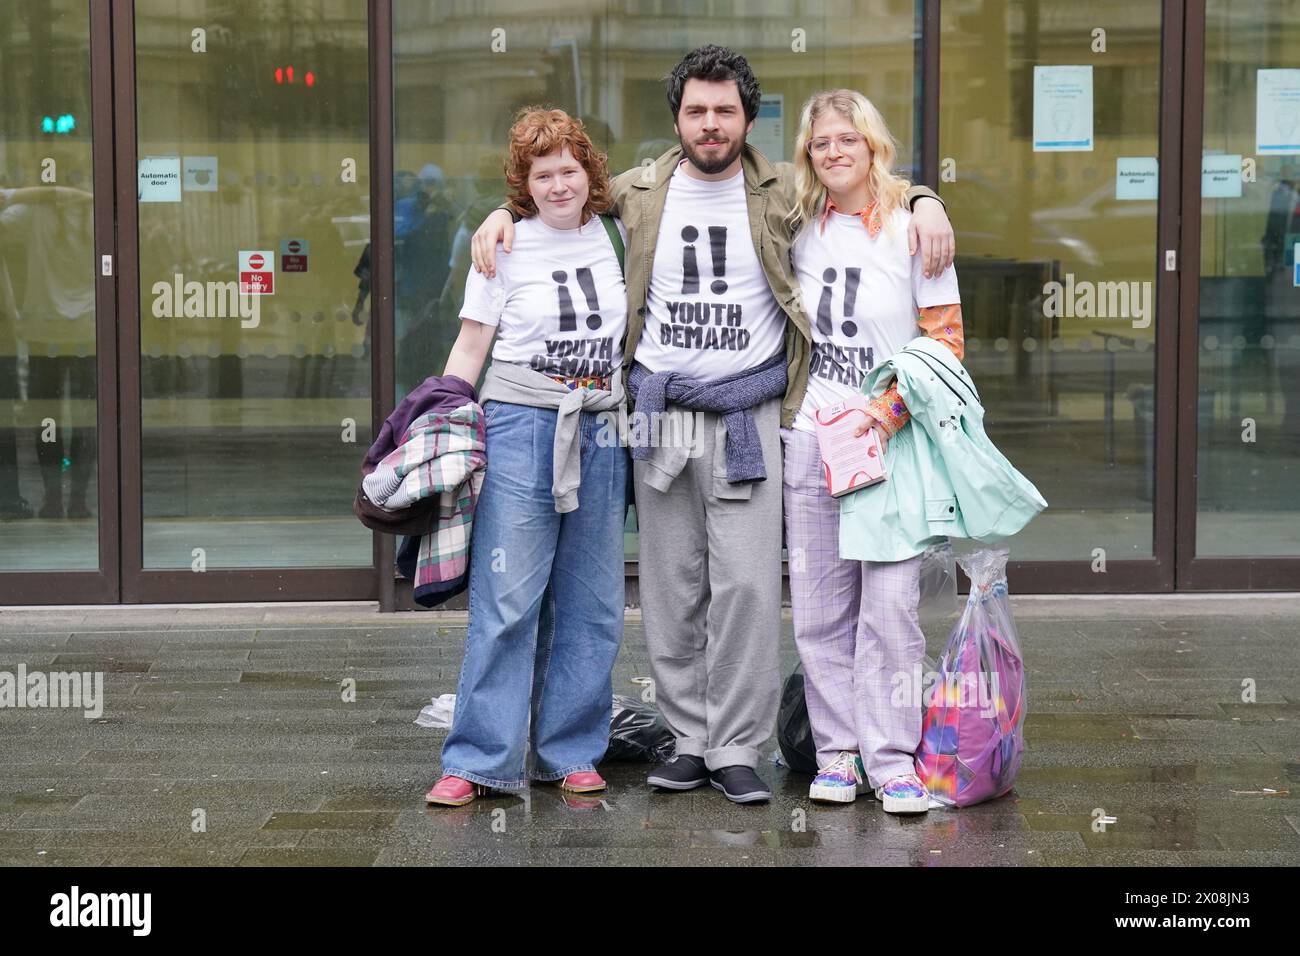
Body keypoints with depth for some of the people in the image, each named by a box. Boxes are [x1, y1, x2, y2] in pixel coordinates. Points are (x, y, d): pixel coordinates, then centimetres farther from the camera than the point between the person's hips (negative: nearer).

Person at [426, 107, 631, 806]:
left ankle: (569, 753, 16)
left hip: (599, 432, 4)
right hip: (521, 426, -4)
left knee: (589, 603, 6)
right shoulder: (505, 246, 0)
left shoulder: (615, 237, 10)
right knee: (506, 599, -9)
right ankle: (478, 759, -4)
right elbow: (471, 344, 2)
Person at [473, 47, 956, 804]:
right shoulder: (640, 193, 7)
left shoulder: (782, 193, 3)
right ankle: (690, 741, 15)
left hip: (746, 417, -2)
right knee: (672, 590, 5)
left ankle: (738, 750, 0)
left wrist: (926, 204, -7)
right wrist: (503, 214, 5)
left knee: (749, 585, -8)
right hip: (658, 415, 2)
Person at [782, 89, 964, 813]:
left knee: (889, 606, -6)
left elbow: (947, 338, -4)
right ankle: (838, 753, 13)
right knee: (820, 609, 5)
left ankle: (893, 760, 0)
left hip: (893, 441, -4)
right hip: (811, 440, 4)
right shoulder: (801, 230, 9)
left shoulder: (910, 229, -3)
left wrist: (889, 411, -14)